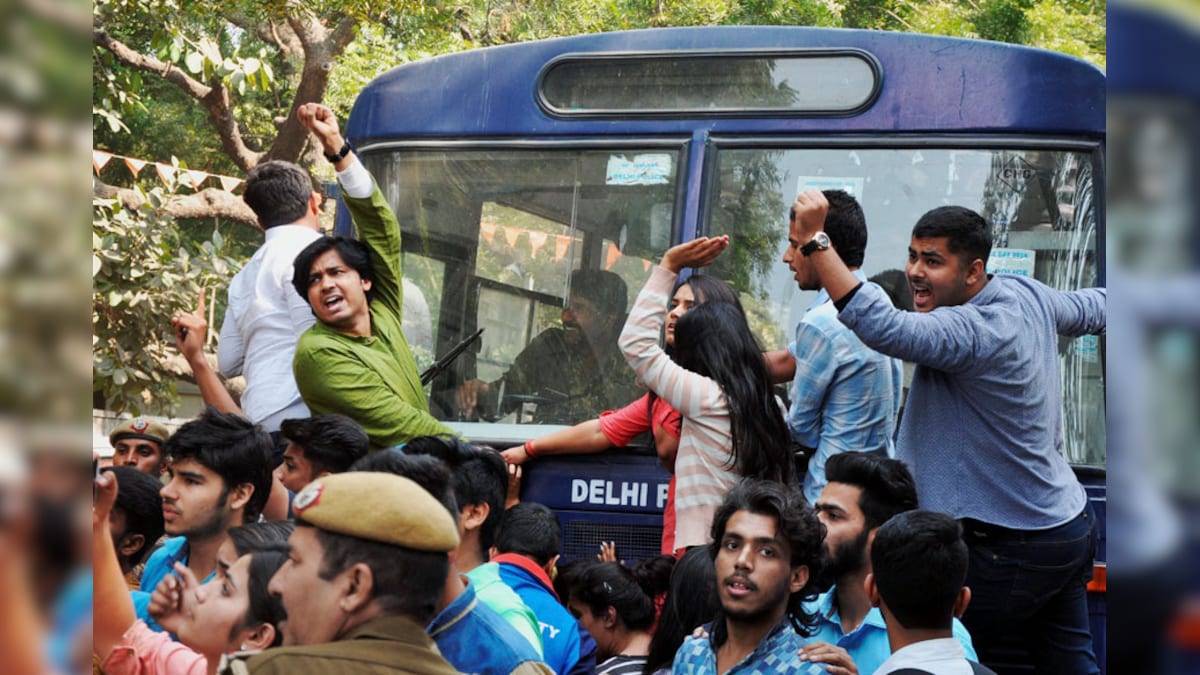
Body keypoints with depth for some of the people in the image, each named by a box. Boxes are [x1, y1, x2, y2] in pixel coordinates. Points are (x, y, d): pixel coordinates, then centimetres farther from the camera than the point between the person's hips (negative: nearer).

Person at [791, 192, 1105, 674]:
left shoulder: (971, 331, -28)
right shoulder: (1030, 295, 2)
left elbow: (881, 326, -42)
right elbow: (1091, 308, 23)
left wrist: (815, 238, -41)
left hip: (1015, 551, -10)